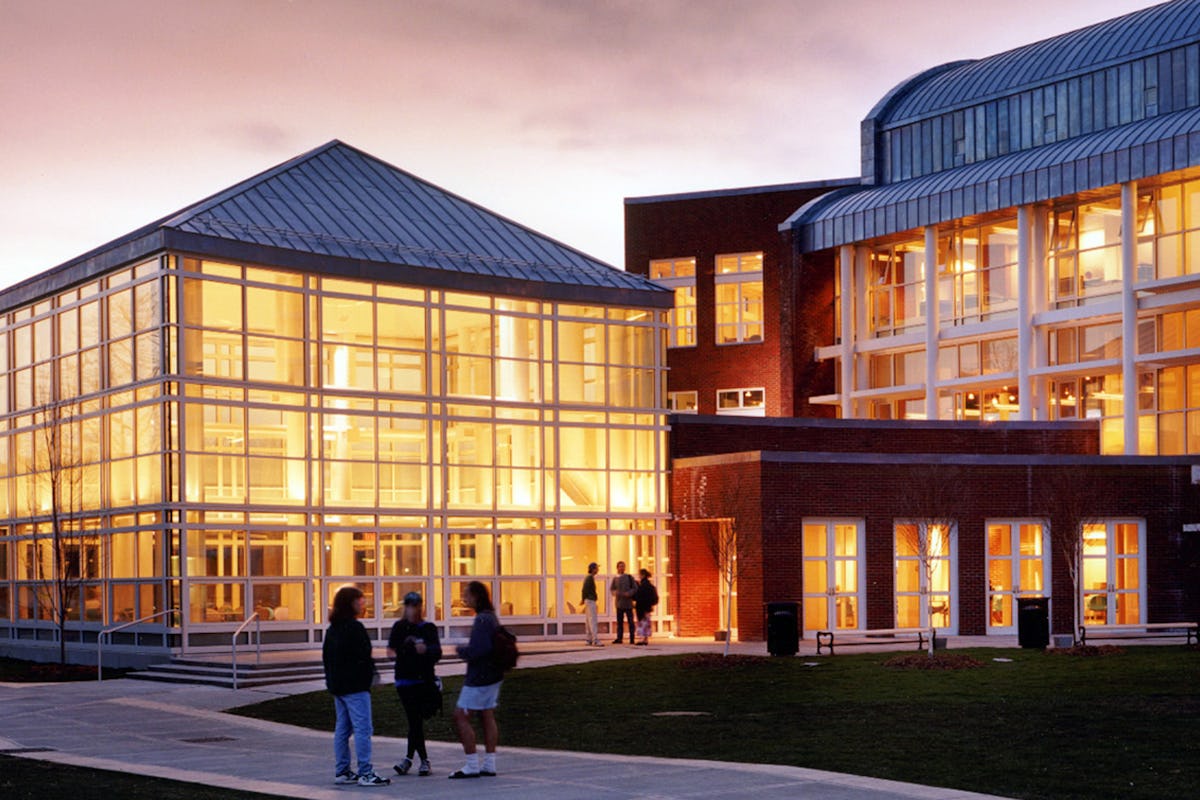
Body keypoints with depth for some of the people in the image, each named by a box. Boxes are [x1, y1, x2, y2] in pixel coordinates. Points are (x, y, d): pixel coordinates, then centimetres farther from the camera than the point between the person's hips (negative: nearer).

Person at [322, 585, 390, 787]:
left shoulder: (332, 629, 13)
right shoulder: (354, 628, -15)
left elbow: (326, 655, 17)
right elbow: (362, 657, -19)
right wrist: (370, 672, -2)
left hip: (337, 685, 10)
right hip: (355, 686, -10)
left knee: (342, 729, 12)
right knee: (362, 728, -9)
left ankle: (341, 771, 15)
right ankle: (365, 773, -11)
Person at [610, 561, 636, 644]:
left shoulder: (629, 577, 3)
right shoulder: (615, 579, 10)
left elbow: (635, 588, 2)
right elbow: (611, 589, 17)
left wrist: (629, 593, -16)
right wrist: (615, 592, -6)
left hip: (628, 602, -2)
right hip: (619, 603, 2)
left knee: (630, 621, -1)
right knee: (619, 621, 4)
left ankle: (632, 639, 3)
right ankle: (619, 638, 9)